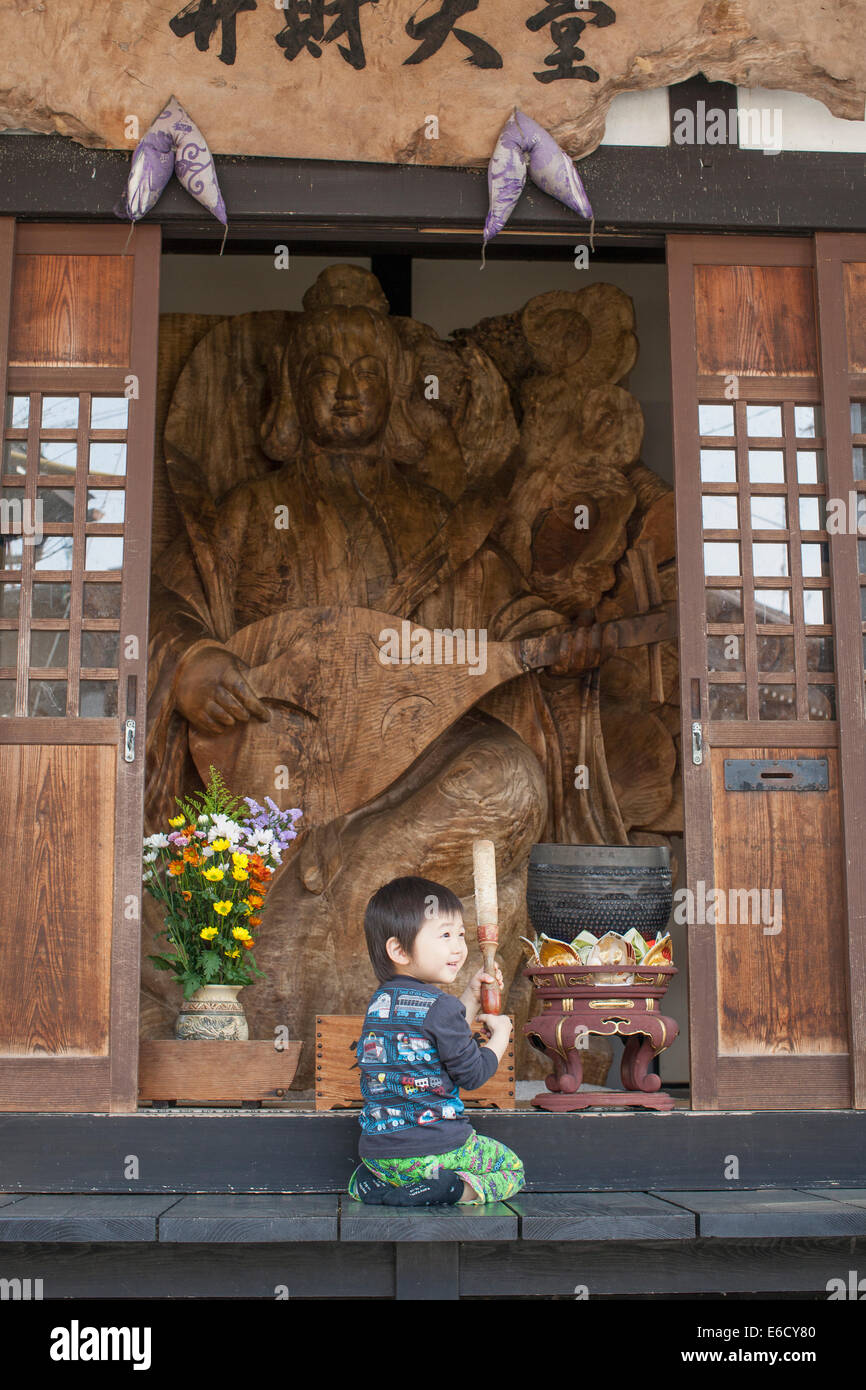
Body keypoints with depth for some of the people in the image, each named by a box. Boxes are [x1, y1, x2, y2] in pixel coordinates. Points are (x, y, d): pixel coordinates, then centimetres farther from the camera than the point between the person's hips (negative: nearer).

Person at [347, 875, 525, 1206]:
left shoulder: (380, 1002, 8)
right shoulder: (440, 1005, -17)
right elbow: (473, 1074, -8)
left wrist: (471, 997, 20)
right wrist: (500, 1033, 8)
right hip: (434, 1150, -7)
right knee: (512, 1170, 15)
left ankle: (371, 1183, 7)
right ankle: (449, 1189, -10)